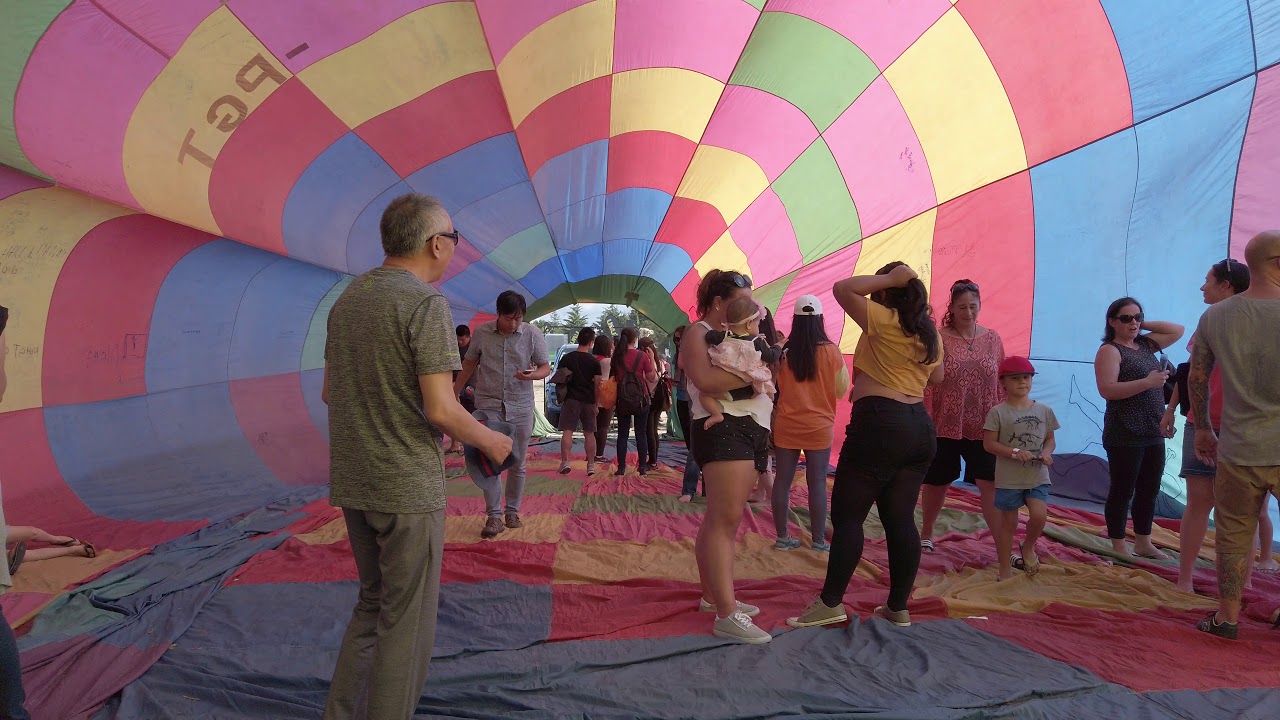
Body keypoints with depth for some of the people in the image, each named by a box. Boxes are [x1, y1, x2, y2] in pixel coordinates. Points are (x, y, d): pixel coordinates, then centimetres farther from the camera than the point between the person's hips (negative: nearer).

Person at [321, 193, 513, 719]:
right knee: (406, 619, 6)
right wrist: (490, 441, -4)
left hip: (351, 482, 8)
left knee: (373, 602, 22)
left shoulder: (348, 298, 9)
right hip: (408, 485, -8)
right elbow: (440, 409, -20)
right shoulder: (426, 302, -15)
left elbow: (330, 393, 16)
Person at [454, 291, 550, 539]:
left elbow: (546, 367, 2)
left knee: (517, 464, 9)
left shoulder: (533, 334, -5)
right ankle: (494, 516, 3)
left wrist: (533, 375, -21)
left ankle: (512, 511, 24)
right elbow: (469, 365, 10)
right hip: (488, 406, 0)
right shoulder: (481, 333, -2)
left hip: (520, 407, 1)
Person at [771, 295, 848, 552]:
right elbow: (842, 389, -1)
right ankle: (818, 540, 11)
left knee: (783, 481, 7)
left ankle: (782, 537, 14)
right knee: (817, 483, 5)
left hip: (786, 426, 2)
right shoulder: (831, 351, -9)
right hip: (819, 426, -2)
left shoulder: (783, 353, -4)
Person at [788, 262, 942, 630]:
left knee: (847, 515, -2)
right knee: (901, 519, 10)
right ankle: (898, 607, 15)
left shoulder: (884, 320, -6)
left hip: (879, 423, -8)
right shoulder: (930, 333, 15)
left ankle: (830, 603, -1)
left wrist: (888, 279, -2)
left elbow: (843, 289, -9)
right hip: (921, 427, 8)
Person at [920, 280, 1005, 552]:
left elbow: (1001, 383, 8)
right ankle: (926, 535, 34)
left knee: (991, 485, -5)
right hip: (945, 427, -1)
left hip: (983, 428, 2)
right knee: (936, 483, 13)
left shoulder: (992, 339, 4)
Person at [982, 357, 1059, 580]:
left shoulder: (1044, 410, 4)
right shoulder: (998, 412, -7)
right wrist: (1014, 452, -20)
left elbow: (1050, 439, 12)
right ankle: (1005, 570, 19)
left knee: (1039, 515, -16)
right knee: (1009, 522, 6)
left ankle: (1028, 547, 17)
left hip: (1038, 476, 3)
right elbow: (989, 443, -8)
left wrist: (1047, 452, -10)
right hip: (1009, 478, -2)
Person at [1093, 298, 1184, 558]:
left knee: (1149, 490, 14)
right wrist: (1147, 382, -25)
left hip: (1154, 434, 8)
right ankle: (1118, 546, 8)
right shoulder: (1110, 350, -10)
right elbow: (1106, 390, -21)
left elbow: (1177, 330, 20)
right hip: (1125, 436, -8)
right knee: (1123, 491, -1)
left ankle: (1143, 543, 24)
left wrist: (1144, 325, 11)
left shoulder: (1145, 344, 14)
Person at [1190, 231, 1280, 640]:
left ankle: (1227, 617, 22)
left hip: (1239, 451, 2)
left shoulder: (1215, 316, -1)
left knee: (1234, 537, 12)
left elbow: (1196, 379, 7)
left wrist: (1203, 429, 18)